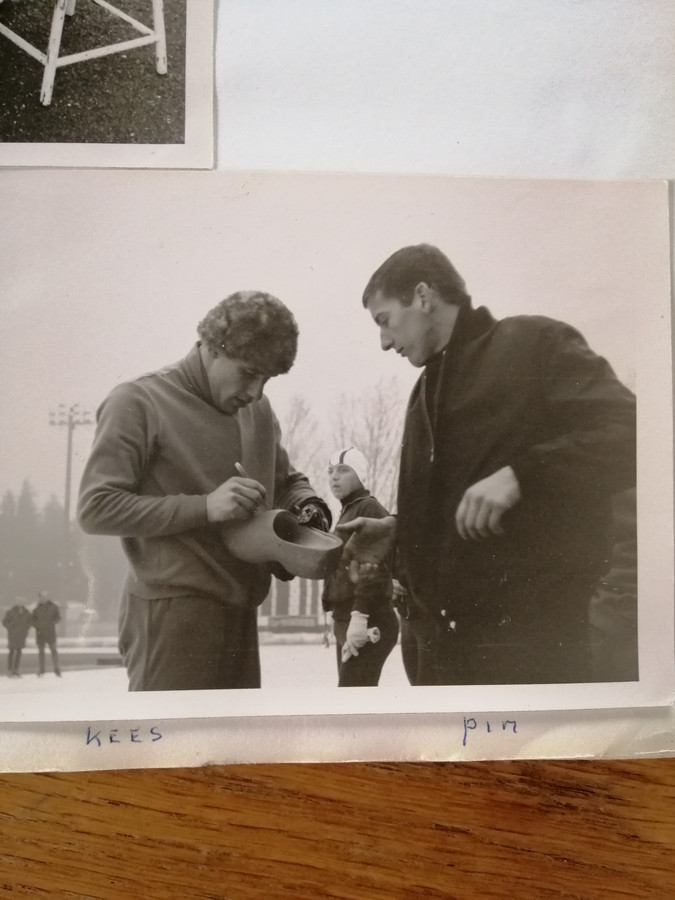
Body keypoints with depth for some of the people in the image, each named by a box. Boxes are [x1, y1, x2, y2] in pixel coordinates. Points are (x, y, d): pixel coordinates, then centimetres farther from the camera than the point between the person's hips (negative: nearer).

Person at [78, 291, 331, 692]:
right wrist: (204, 507, -20)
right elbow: (96, 507, -12)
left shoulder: (259, 410, 11)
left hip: (238, 614, 7)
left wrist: (309, 505, -1)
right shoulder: (139, 402, -8)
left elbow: (287, 480, 24)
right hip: (172, 613, -7)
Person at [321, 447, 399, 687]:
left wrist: (359, 615, -25)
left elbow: (376, 568, -17)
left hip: (367, 623, -9)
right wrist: (342, 621, 17)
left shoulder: (370, 509, -5)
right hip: (345, 621, 9)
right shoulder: (347, 513, 22)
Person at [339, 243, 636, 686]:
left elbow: (629, 433, -14)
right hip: (443, 633, 8)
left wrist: (520, 475, -24)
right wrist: (395, 531, 11)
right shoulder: (428, 392, 21)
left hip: (530, 629, -7)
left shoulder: (534, 343, -3)